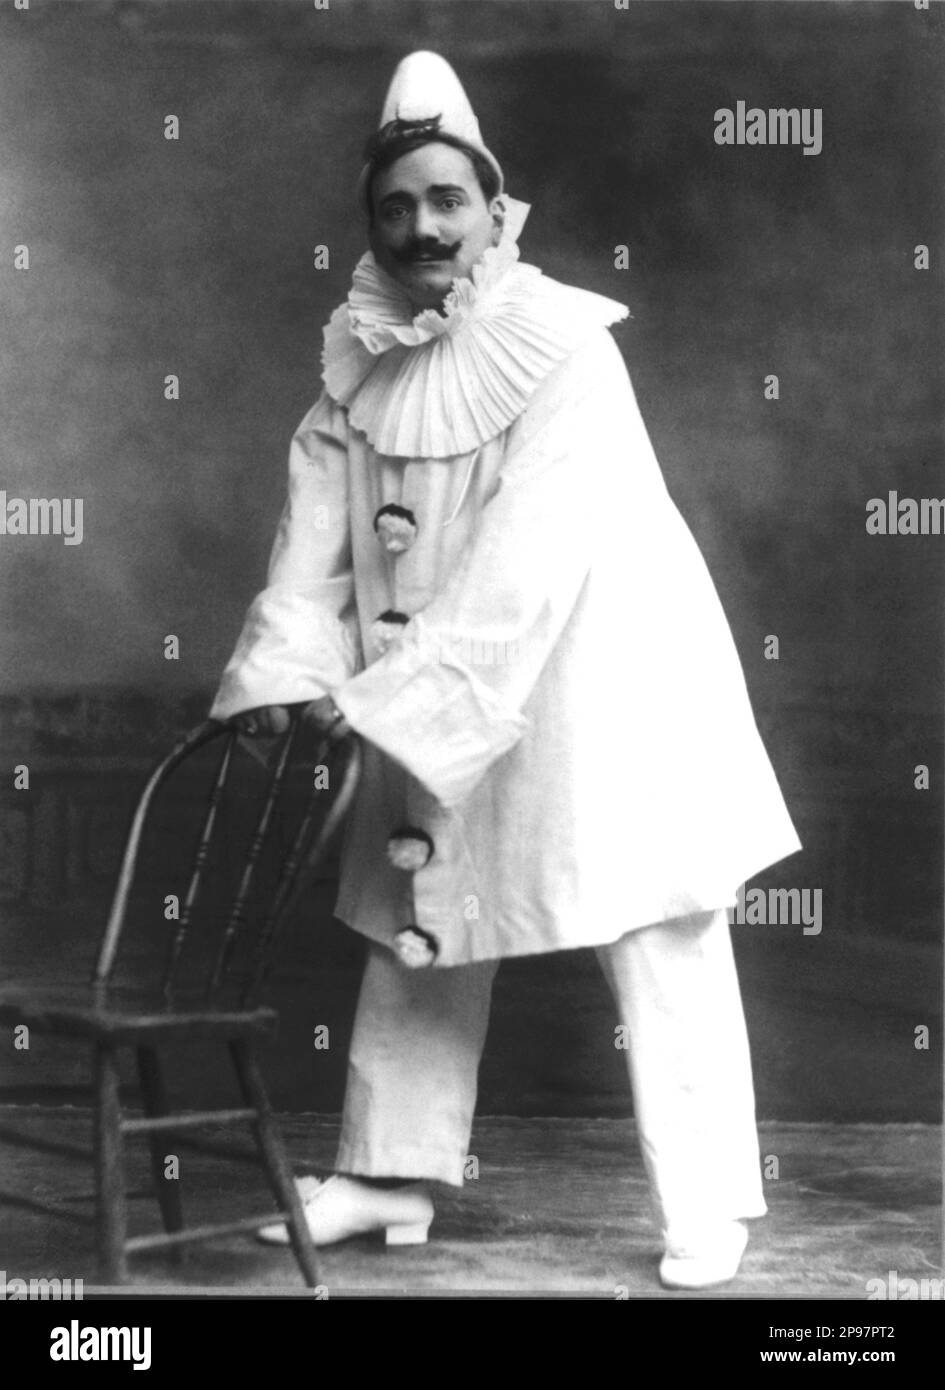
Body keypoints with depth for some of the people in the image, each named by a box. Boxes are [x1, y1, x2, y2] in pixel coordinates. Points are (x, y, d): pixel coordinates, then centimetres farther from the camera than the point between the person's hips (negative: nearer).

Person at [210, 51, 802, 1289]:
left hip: (599, 679, -6)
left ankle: (706, 1208, 9)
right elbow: (316, 539, -6)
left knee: (660, 940, -1)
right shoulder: (362, 370, -1)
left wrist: (383, 695, -30)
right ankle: (390, 1176, 27)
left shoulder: (567, 352, -20)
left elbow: (523, 567, -27)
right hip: (431, 697, 6)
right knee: (418, 922, 13)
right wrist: (283, 678, -22)